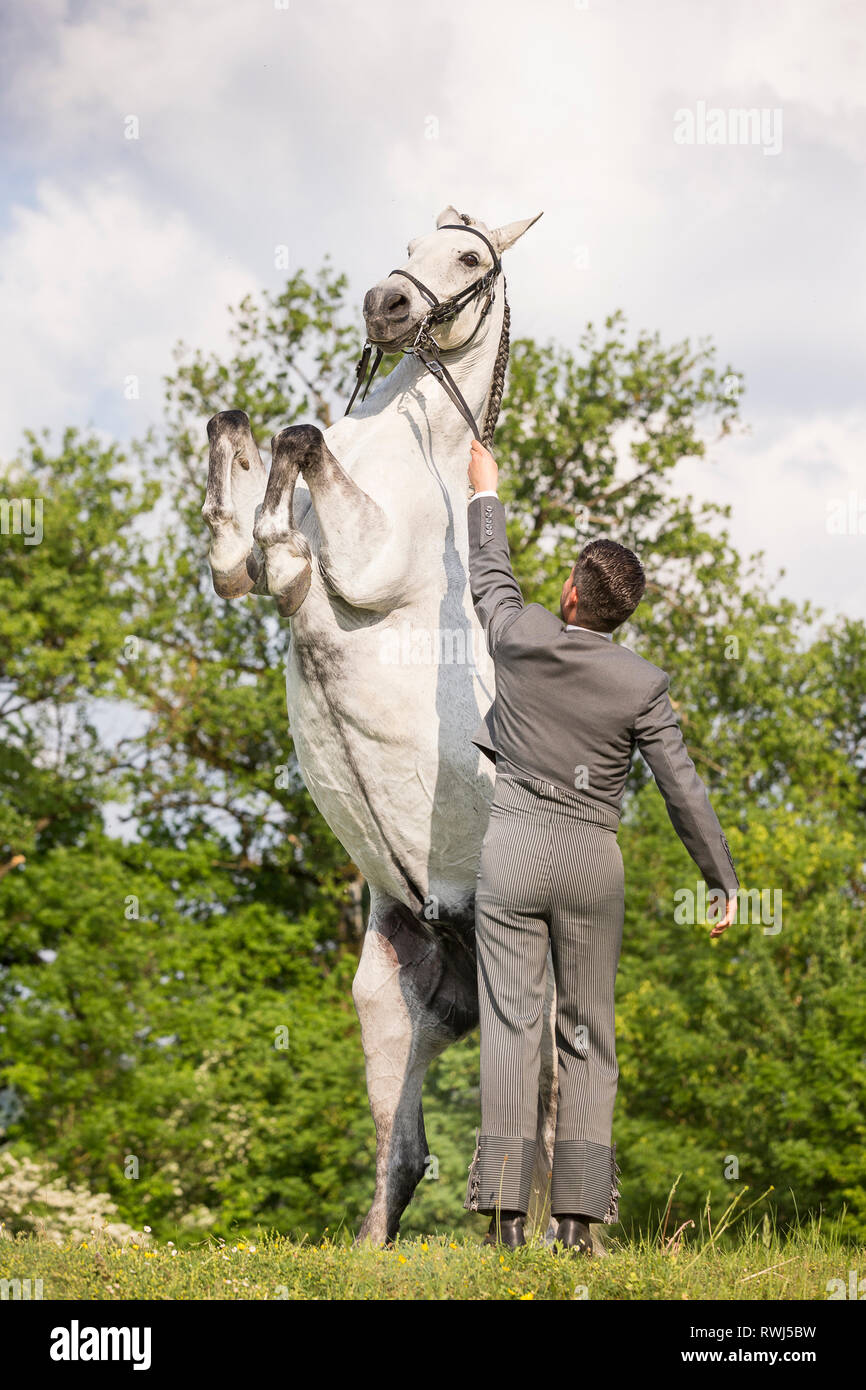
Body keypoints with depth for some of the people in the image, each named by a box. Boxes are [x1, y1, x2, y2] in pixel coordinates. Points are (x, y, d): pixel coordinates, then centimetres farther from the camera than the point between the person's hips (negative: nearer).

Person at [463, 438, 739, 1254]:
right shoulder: (641, 685, -5)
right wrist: (722, 881, 6)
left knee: (510, 1021, -4)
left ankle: (505, 1207, -13)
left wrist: (485, 493, 32)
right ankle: (579, 1216, -1)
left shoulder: (522, 637, -5)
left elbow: (489, 574, 16)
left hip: (513, 850, 0)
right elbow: (683, 789, -3)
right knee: (587, 1034, 6)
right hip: (592, 859, 0)